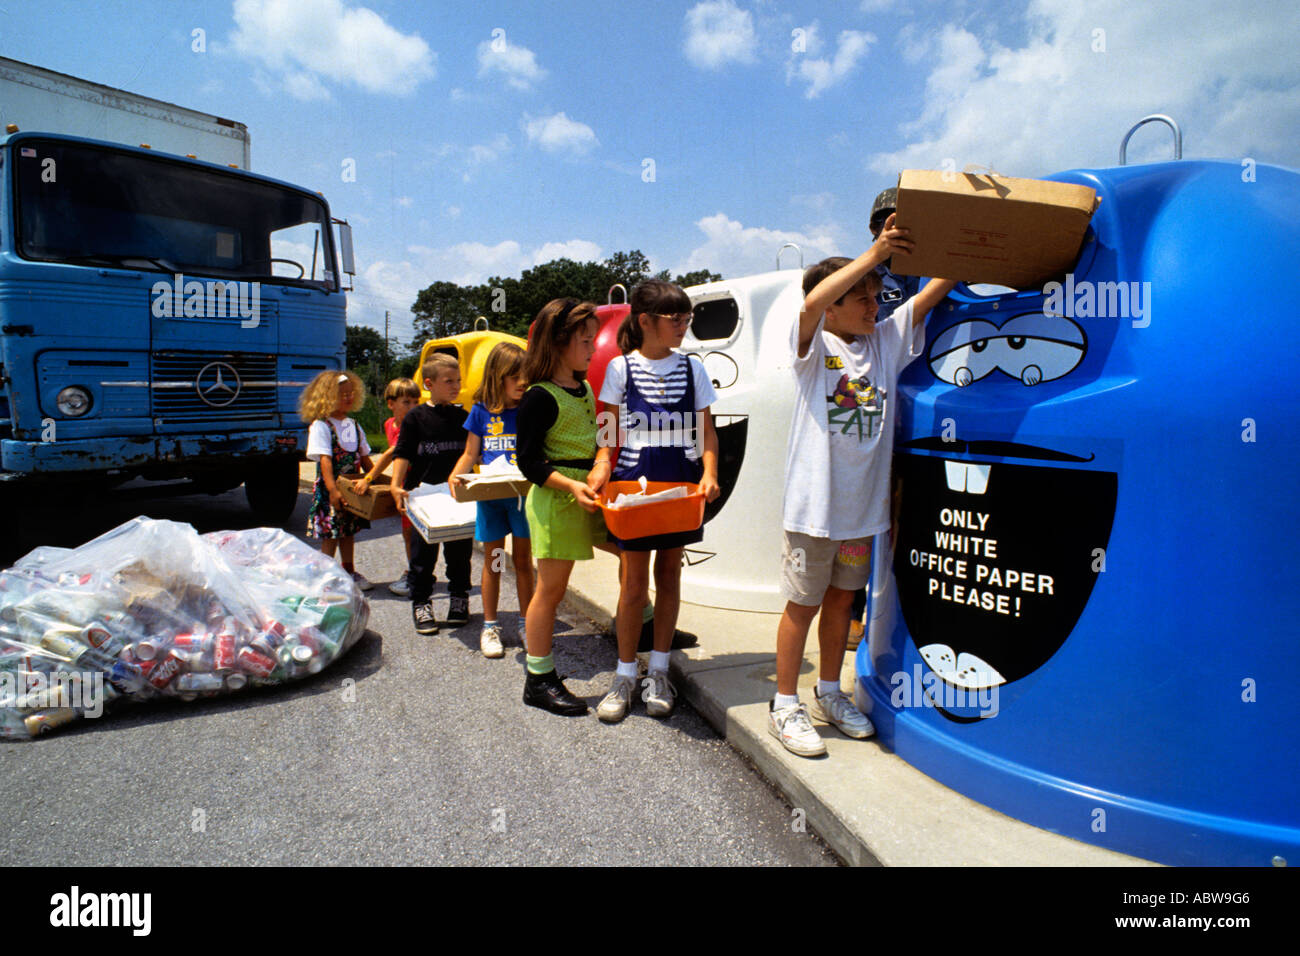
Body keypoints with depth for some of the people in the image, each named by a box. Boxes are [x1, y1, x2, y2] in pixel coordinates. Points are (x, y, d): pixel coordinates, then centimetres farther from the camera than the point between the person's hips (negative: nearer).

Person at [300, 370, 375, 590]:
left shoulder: (353, 425, 11)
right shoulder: (320, 426, -11)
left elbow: (364, 457, 15)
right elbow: (324, 459, -20)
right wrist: (333, 490, -27)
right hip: (329, 489, -7)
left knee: (349, 530, 15)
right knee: (330, 533, -2)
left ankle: (349, 572, 26)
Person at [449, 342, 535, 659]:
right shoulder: (482, 412, 1)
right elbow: (470, 454, 6)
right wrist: (455, 476, -11)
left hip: (524, 494, -1)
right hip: (490, 496, 1)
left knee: (523, 560, 10)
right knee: (492, 561, 10)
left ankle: (527, 624, 23)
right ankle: (489, 627, 22)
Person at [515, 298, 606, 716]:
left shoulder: (585, 390, 12)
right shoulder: (540, 397, -13)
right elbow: (529, 461, -16)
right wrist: (571, 486, -26)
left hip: (589, 495, 8)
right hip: (555, 500, -8)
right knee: (551, 588, 1)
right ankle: (539, 681, 14)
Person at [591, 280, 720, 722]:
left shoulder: (692, 369, 6)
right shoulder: (621, 368, 1)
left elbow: (706, 431, 6)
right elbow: (610, 432, 3)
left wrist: (709, 474, -10)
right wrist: (602, 467, -15)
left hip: (680, 485, 2)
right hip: (634, 483, -2)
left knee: (669, 576, 9)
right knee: (634, 582, 2)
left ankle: (657, 673, 22)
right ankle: (624, 677, 16)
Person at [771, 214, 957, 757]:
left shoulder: (886, 341, 8)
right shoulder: (814, 346, -7)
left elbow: (932, 293, 3)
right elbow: (813, 302, -28)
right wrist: (875, 254, -32)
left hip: (863, 501, 6)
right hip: (815, 502, -6)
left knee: (842, 598, 18)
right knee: (802, 604, 5)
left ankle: (829, 693, 35)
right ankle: (785, 706, 19)